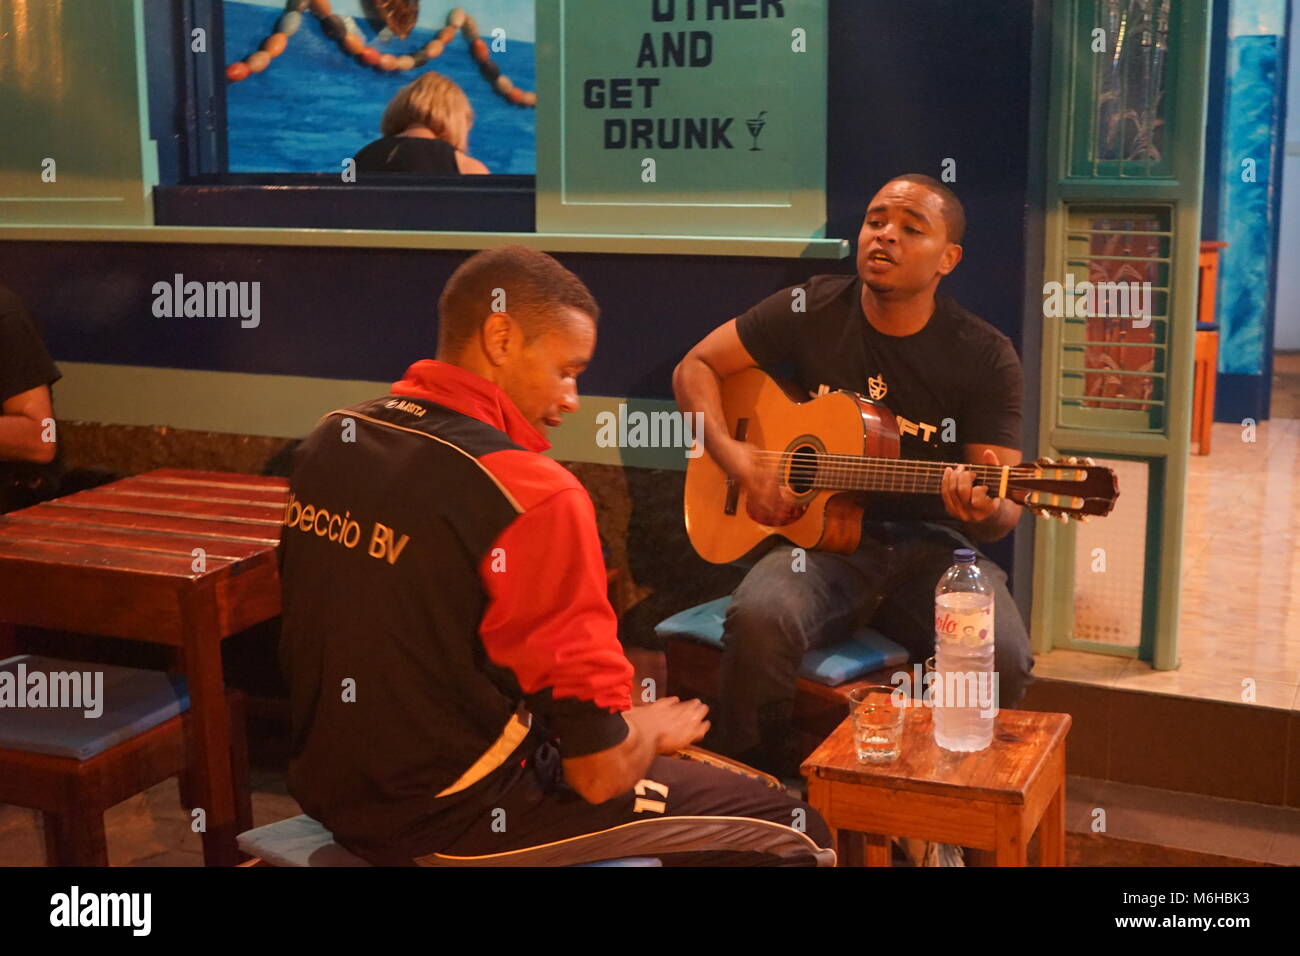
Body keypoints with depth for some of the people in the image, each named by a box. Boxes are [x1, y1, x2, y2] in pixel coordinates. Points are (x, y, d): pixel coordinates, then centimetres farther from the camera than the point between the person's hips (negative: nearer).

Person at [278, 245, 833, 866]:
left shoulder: (330, 441, 0)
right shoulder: (533, 496, -24)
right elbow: (601, 774, -22)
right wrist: (652, 731, 2)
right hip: (457, 823, -8)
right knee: (791, 831, 3)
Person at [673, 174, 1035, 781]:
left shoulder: (985, 357, -1)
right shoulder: (811, 311, 3)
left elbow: (1003, 514, -5)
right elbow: (695, 368, 8)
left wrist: (987, 510, -31)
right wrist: (736, 458, -9)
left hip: (931, 547, 0)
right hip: (822, 541, 0)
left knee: (1002, 656, -29)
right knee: (760, 618, -33)